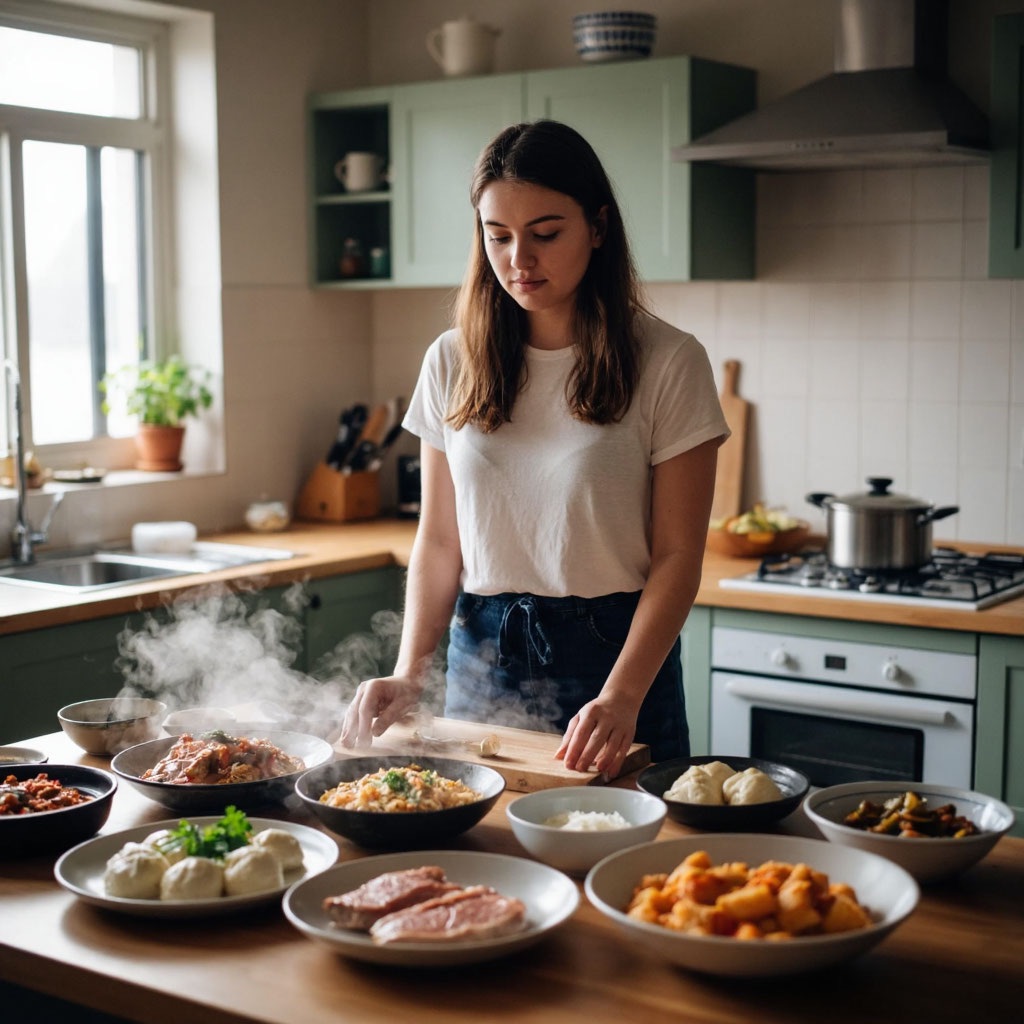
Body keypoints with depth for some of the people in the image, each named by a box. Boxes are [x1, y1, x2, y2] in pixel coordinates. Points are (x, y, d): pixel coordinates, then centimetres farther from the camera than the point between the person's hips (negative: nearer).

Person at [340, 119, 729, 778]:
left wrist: (622, 697, -22)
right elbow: (438, 541, 7)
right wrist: (410, 674, -8)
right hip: (482, 656, 3)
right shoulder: (452, 363, 3)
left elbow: (677, 556, -9)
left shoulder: (667, 363, -7)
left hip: (614, 651, -3)